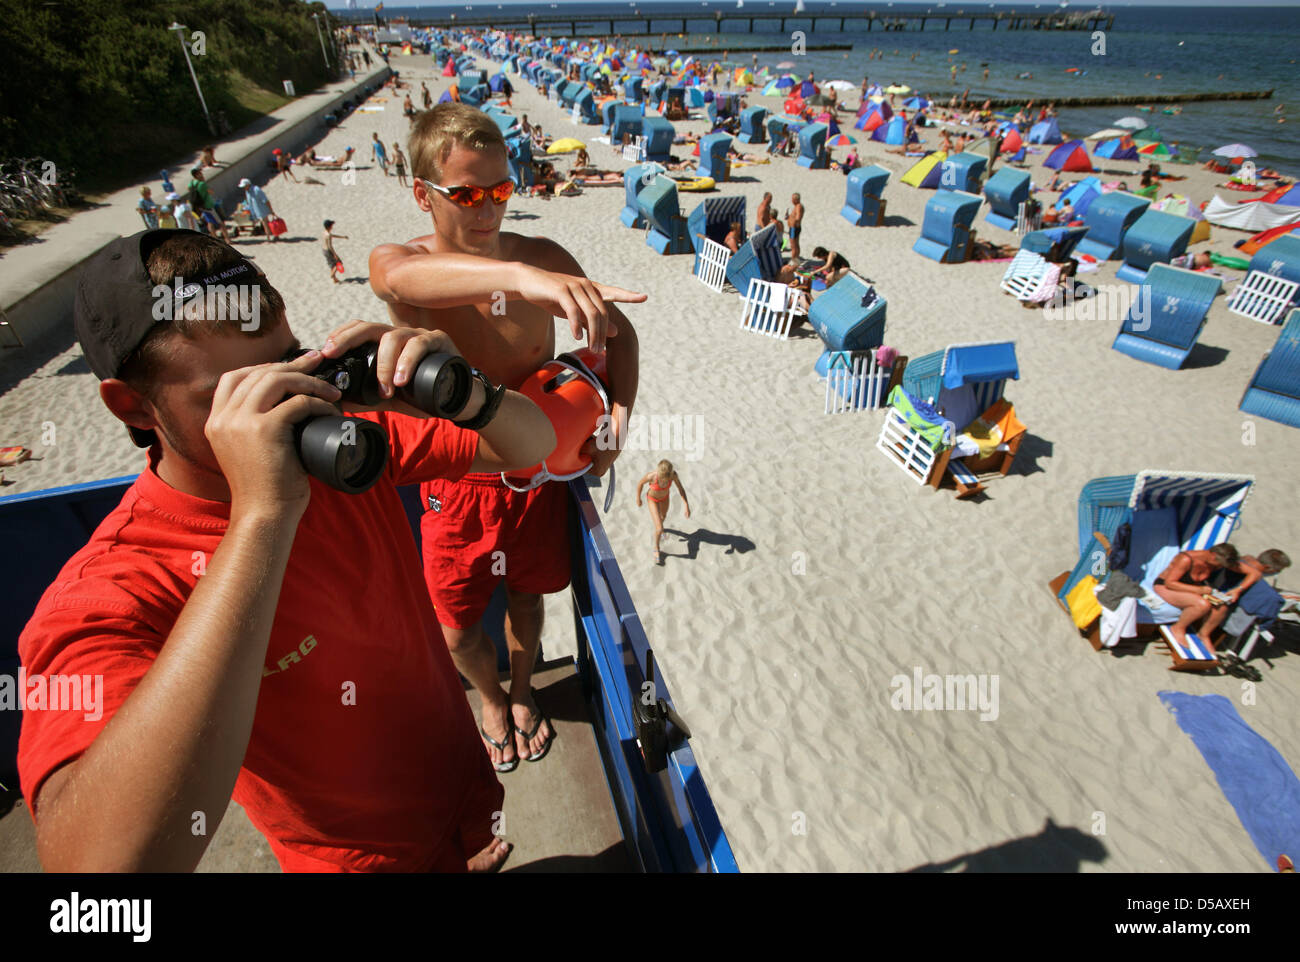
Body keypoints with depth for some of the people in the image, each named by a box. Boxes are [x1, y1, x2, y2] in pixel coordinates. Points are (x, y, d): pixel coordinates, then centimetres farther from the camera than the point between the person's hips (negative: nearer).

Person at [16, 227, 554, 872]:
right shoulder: (103, 598, -29)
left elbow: (533, 447, -10)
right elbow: (100, 861, -45)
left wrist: (472, 400, -34)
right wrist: (262, 517, -49)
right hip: (368, 854, -4)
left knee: (485, 855, 32)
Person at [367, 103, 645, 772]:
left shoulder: (543, 258, -8)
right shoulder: (394, 262, -14)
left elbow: (618, 330, 3)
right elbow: (405, 277, -41)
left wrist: (617, 418, -14)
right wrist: (517, 276, -62)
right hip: (455, 485, -1)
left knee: (526, 596, 21)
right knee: (457, 627, 11)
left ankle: (522, 691, 54)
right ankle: (491, 700, 48)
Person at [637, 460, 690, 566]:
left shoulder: (673, 474, -35)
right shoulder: (651, 476, -41)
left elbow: (681, 489, -20)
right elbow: (640, 483, -21)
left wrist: (686, 505, -27)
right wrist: (638, 499, -5)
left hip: (665, 496, 3)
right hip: (653, 499, -3)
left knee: (663, 516, 34)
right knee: (660, 529, -7)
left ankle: (659, 526, 71)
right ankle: (656, 549, 24)